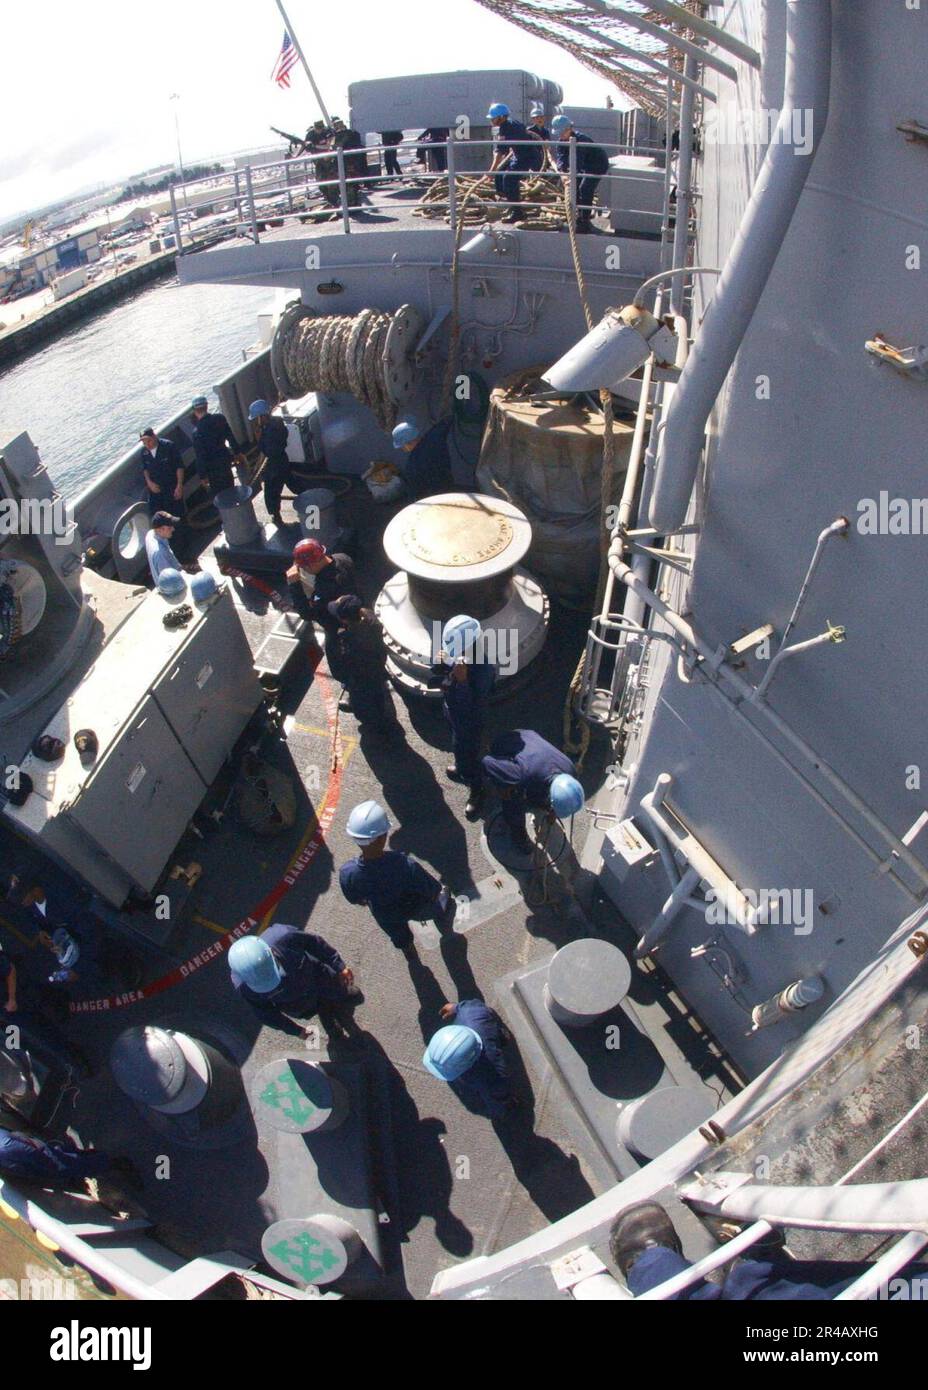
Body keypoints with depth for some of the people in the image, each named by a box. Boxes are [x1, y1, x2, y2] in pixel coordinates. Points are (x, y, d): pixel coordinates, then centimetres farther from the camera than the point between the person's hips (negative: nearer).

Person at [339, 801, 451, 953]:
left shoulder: (347, 873, -37)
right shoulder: (406, 866, -45)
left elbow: (356, 900, -13)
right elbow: (432, 892, -26)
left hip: (384, 916, 2)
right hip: (414, 909, -2)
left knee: (399, 936, 38)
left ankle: (407, 947, 70)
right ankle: (441, 915, 69)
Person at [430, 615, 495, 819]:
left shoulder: (483, 671, -39)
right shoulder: (456, 655, -18)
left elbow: (471, 708, -39)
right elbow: (437, 674, -3)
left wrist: (462, 680, -49)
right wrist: (440, 663, -26)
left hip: (469, 723, -7)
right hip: (453, 714, 7)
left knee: (468, 755, 16)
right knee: (459, 748, 33)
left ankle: (476, 793, 43)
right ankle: (461, 770, 63)